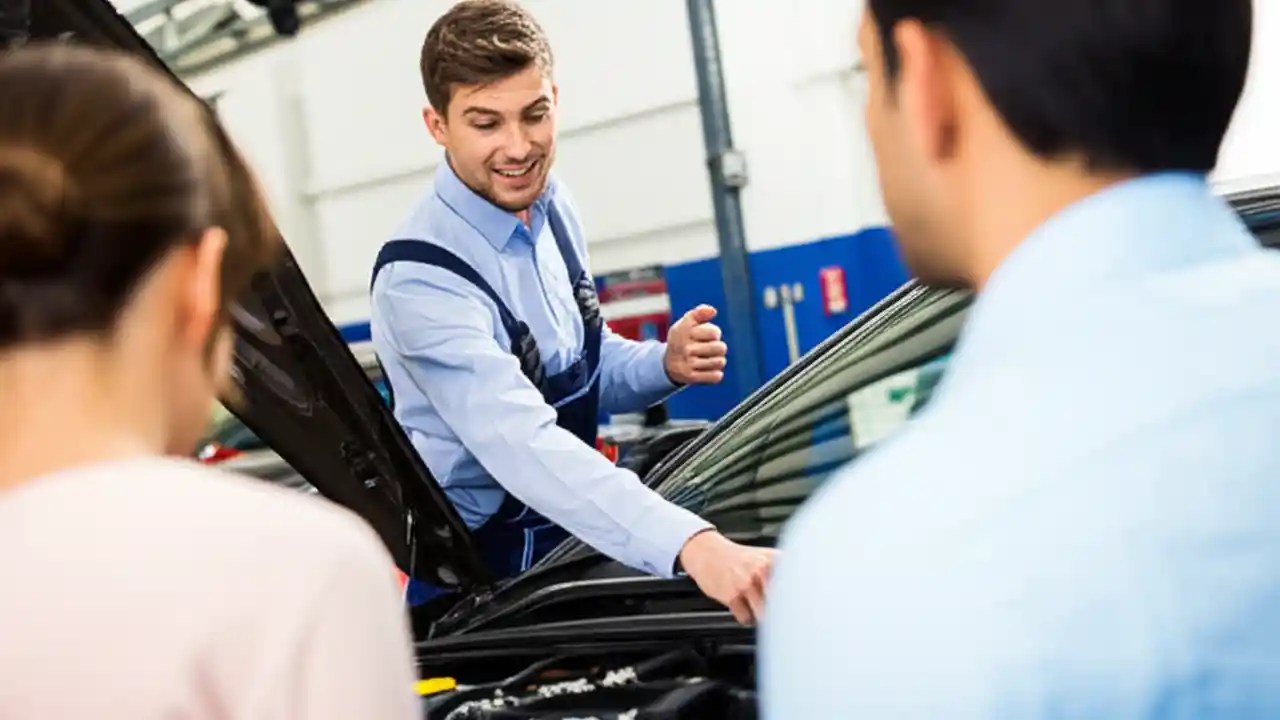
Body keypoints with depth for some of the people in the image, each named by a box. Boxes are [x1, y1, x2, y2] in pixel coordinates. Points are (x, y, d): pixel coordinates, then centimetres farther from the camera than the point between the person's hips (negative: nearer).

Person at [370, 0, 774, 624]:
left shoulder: (551, 208, -1)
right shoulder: (422, 280, -25)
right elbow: (523, 444, -38)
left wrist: (665, 364, -10)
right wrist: (691, 544, -50)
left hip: (571, 541, 7)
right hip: (482, 580, -7)